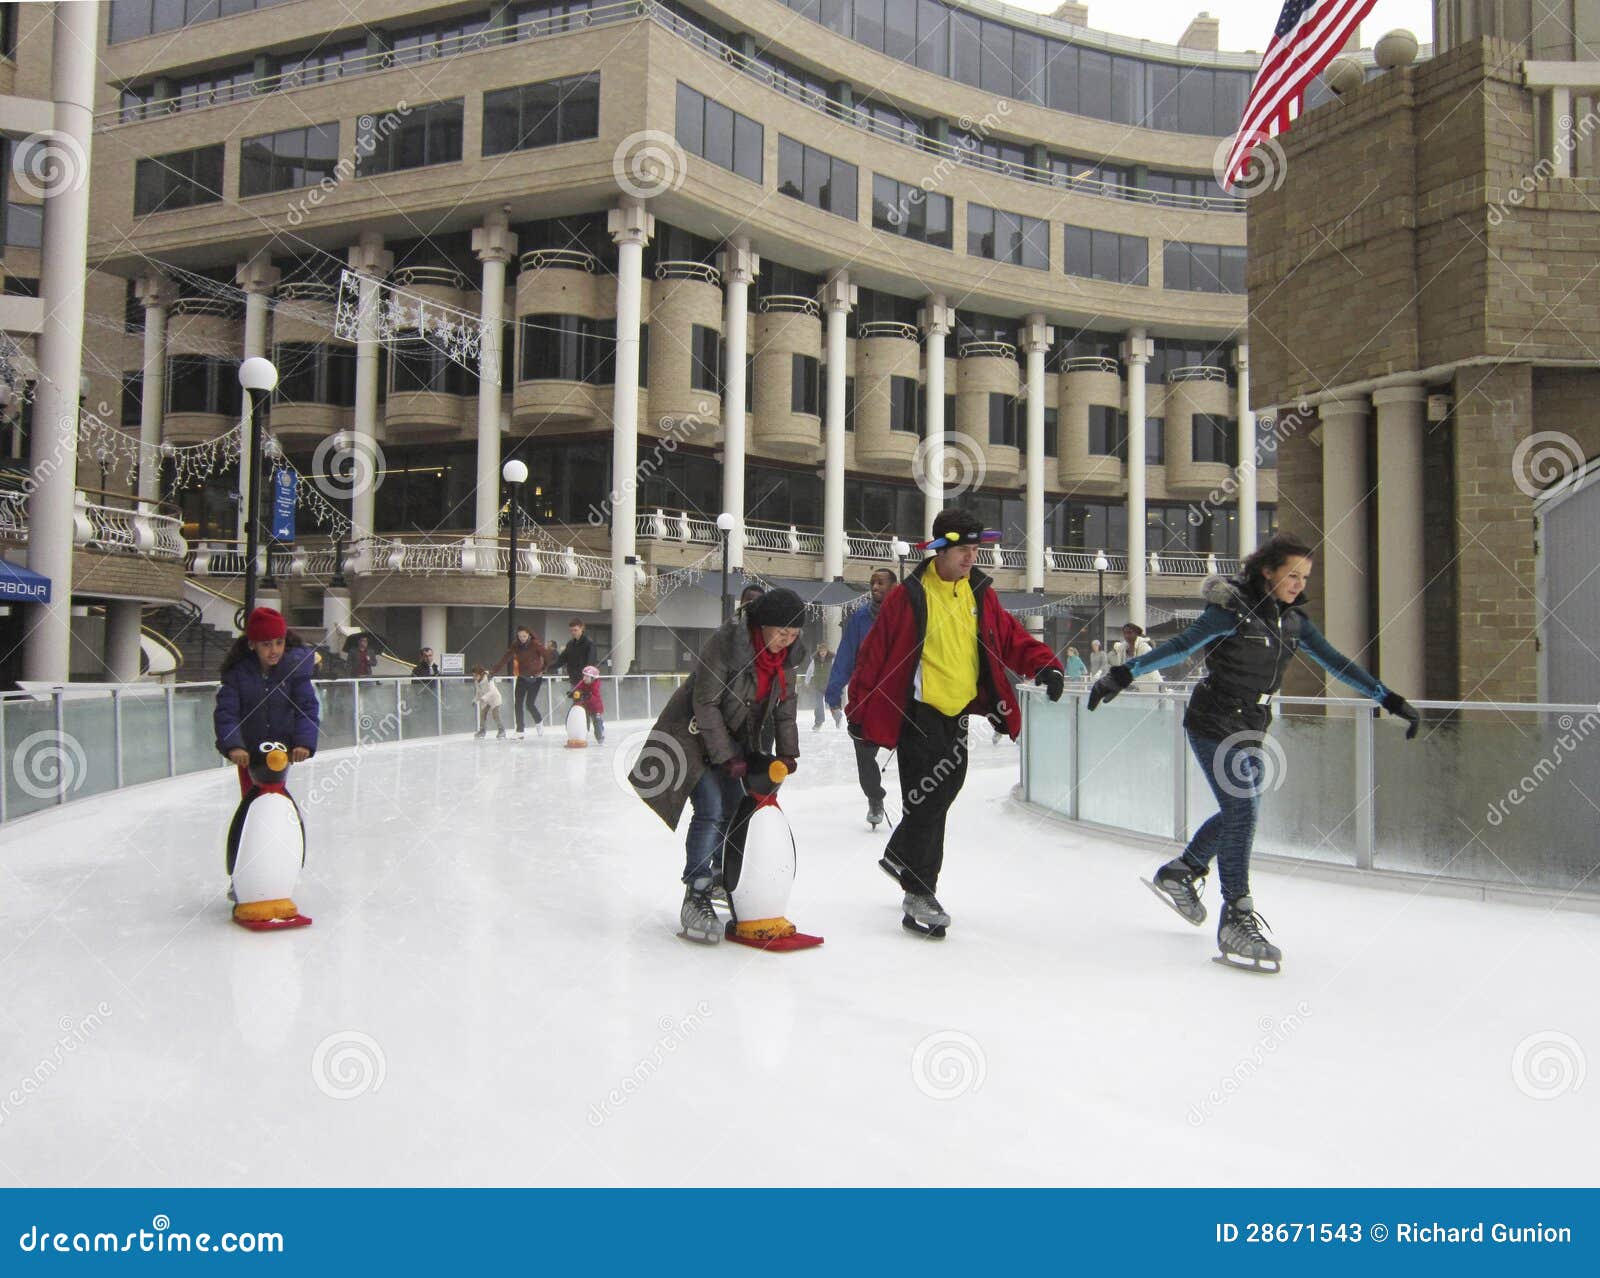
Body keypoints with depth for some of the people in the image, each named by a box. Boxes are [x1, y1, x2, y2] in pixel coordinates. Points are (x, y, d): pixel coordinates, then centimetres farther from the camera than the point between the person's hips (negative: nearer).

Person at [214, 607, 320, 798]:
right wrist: (233, 746, -36)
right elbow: (226, 713, -21)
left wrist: (305, 742, -32)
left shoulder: (295, 663, -15)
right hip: (248, 753, 0)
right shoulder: (237, 670, -17)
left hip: (282, 748, 0)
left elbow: (307, 707, -17)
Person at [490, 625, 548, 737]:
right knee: (517, 704, -2)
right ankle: (520, 731, 8)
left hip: (535, 678, -4)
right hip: (522, 678, 4)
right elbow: (505, 659, -4)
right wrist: (493, 670, -11)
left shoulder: (536, 644, -11)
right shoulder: (515, 646, 0)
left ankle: (539, 722, 20)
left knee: (530, 703, -11)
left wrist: (543, 670, -19)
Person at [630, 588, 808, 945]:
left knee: (735, 811, 12)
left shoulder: (788, 655, -7)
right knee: (710, 812, -17)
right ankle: (695, 900, -12)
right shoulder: (725, 644, -28)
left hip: (737, 738, 7)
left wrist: (788, 752, -6)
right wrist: (727, 757, -23)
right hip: (696, 732, -7)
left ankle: (719, 875, 35)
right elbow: (705, 704, -24)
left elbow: (785, 706, 4)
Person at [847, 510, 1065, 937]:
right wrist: (860, 707, -7)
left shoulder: (981, 593, 7)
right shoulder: (909, 596, -11)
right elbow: (875, 652, -8)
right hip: (919, 712, -6)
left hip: (959, 711, 7)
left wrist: (1043, 664, -11)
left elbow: (1010, 637, 8)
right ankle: (918, 895, 4)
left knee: (942, 794, 17)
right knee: (926, 801, -8)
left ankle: (900, 858, 41)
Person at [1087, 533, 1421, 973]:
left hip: (1251, 729, 8)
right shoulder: (1233, 610, -15)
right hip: (1213, 722, -8)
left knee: (1243, 810, 15)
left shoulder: (1293, 620, 6)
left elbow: (1337, 663, 11)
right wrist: (1123, 674, -24)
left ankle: (1179, 873, 34)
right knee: (1242, 810, -15)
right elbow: (1180, 647, -18)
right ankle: (1236, 921, -11)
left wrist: (1390, 700, 12)